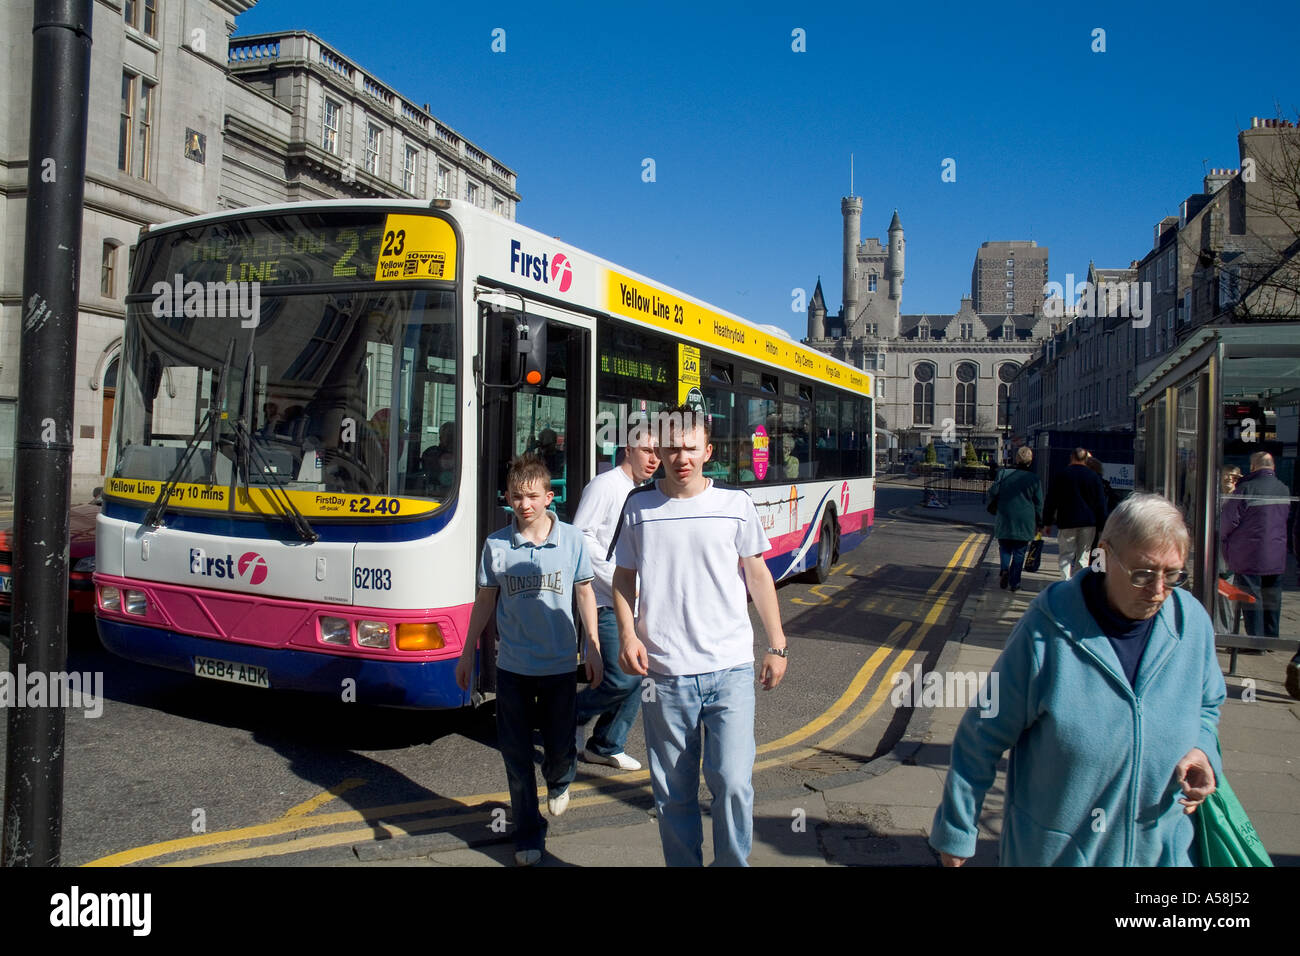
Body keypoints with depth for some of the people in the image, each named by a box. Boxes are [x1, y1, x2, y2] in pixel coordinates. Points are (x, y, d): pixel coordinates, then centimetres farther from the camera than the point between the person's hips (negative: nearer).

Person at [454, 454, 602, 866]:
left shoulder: (571, 539, -6)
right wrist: (467, 653, 7)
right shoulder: (496, 545, -4)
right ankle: (528, 834, 24)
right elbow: (485, 600, 5)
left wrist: (593, 649, 2)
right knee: (517, 755, 7)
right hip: (512, 666, 1)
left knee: (559, 746, 9)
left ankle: (559, 782, 46)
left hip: (560, 665, -1)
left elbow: (585, 594, 3)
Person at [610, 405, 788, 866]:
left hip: (730, 671, -1)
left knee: (733, 783, -6)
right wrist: (627, 635, -5)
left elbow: (758, 575, 8)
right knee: (673, 793, 10)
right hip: (664, 674, 1)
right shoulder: (639, 506, 3)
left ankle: (734, 863, 18)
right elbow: (624, 577, 10)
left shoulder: (735, 503, 1)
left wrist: (777, 645, 7)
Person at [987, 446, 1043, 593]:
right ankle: (1014, 583, 7)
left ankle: (1004, 568, -12)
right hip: (1024, 524, 0)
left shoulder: (1004, 474, -4)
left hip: (1004, 522, 0)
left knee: (1004, 548, 15)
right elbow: (1039, 504, 0)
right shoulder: (1034, 479, -4)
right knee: (1019, 553, 8)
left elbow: (992, 493, -6)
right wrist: (1039, 523, 10)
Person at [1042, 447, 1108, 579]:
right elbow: (1101, 503, 5)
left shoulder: (1061, 475, 0)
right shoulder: (1094, 477, 4)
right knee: (1083, 557, 9)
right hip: (1088, 523, 2)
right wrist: (1102, 526, 9)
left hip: (1067, 523, -1)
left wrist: (1047, 523, 7)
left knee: (1066, 555, 3)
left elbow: (1051, 501, 2)